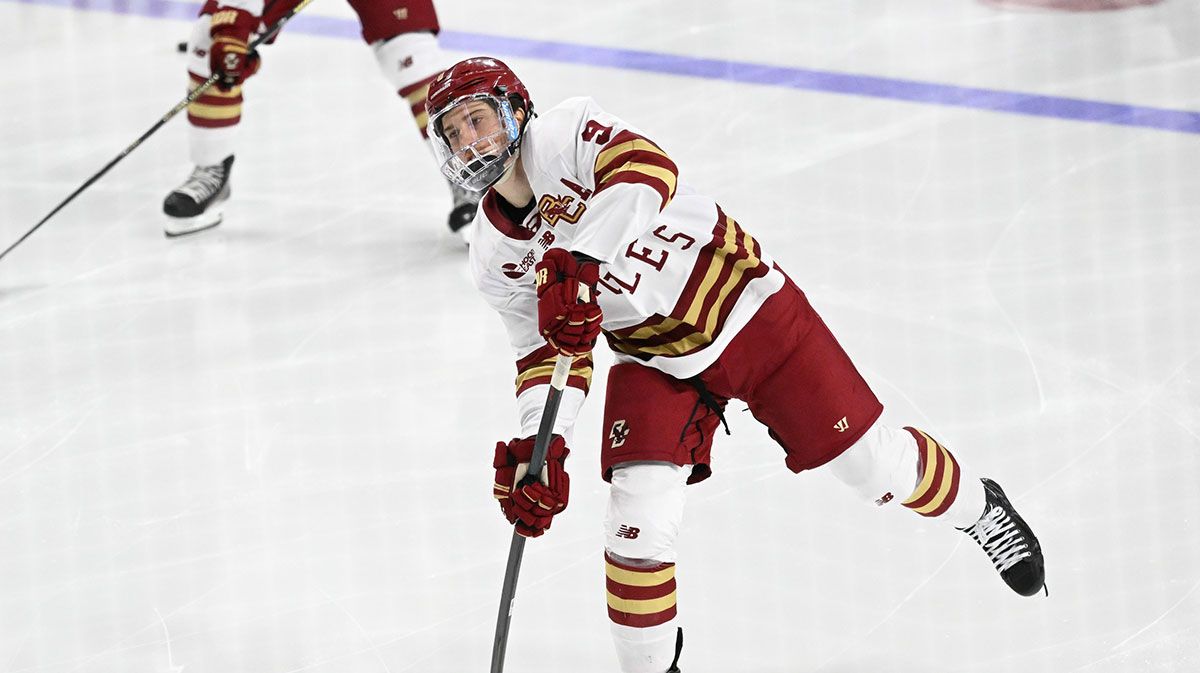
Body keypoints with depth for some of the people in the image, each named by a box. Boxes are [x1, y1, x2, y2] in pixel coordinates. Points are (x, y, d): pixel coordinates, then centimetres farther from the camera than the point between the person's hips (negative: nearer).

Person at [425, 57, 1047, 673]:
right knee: (640, 513, -15)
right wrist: (538, 447, -18)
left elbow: (647, 169, -39)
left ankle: (977, 507, 33)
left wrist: (575, 262, -50)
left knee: (869, 462, 2)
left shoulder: (562, 134, -21)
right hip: (655, 362, 4)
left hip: (744, 306, -4)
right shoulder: (494, 259, -4)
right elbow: (548, 354, 0)